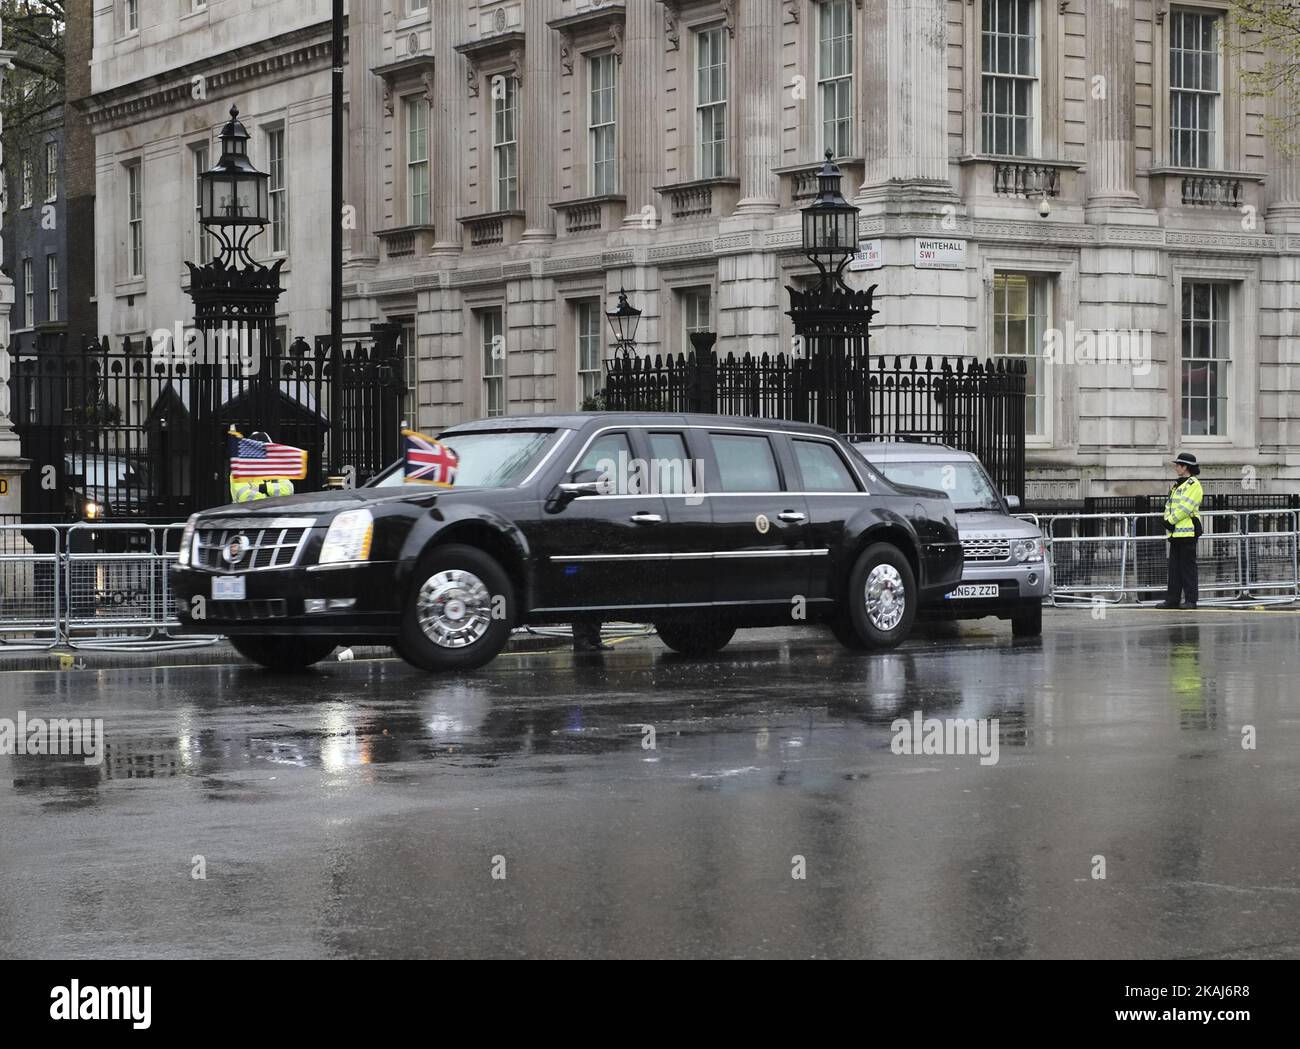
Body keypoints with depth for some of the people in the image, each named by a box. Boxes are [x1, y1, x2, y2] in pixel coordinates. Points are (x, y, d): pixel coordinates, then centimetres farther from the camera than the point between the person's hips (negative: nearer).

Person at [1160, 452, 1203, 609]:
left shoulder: (1193, 484, -8)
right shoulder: (1176, 485, 20)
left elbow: (1185, 508, -16)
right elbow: (1169, 505, 17)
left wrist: (1171, 520, -12)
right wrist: (1167, 521, 0)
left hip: (1187, 531, -9)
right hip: (1175, 532, 9)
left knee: (1188, 567, -6)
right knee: (1174, 567, 9)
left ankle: (1191, 600, -4)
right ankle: (1173, 599, 12)